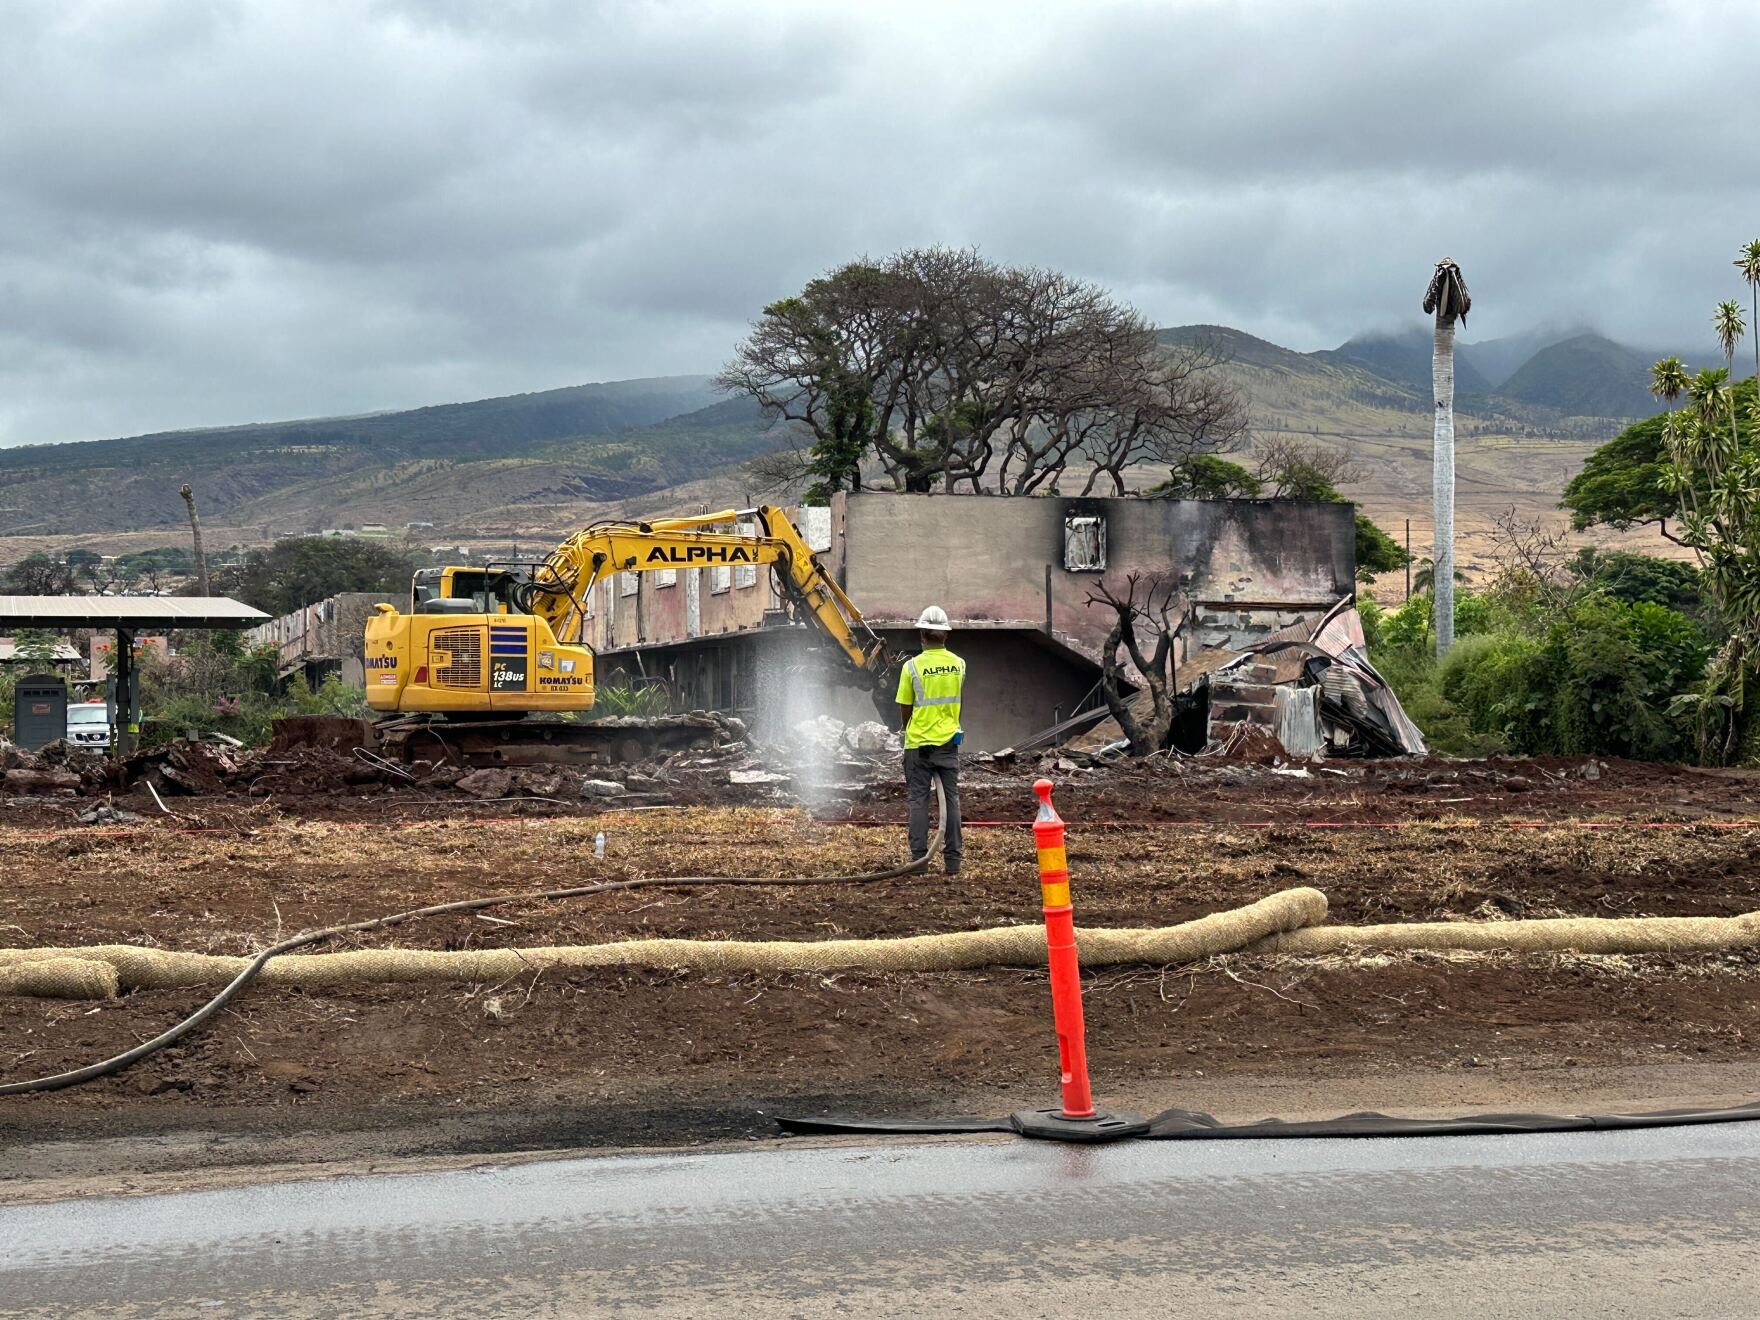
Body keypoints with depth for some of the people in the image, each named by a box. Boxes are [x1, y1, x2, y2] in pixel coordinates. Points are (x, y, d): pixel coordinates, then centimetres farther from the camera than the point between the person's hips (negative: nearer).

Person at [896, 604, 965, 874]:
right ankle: (953, 859, 9)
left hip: (918, 743, -2)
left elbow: (905, 708, -3)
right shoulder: (959, 664, -1)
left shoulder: (912, 666, -11)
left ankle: (919, 858, 4)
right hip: (949, 740, 2)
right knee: (951, 799, 8)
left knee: (919, 800, 4)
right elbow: (953, 698, 8)